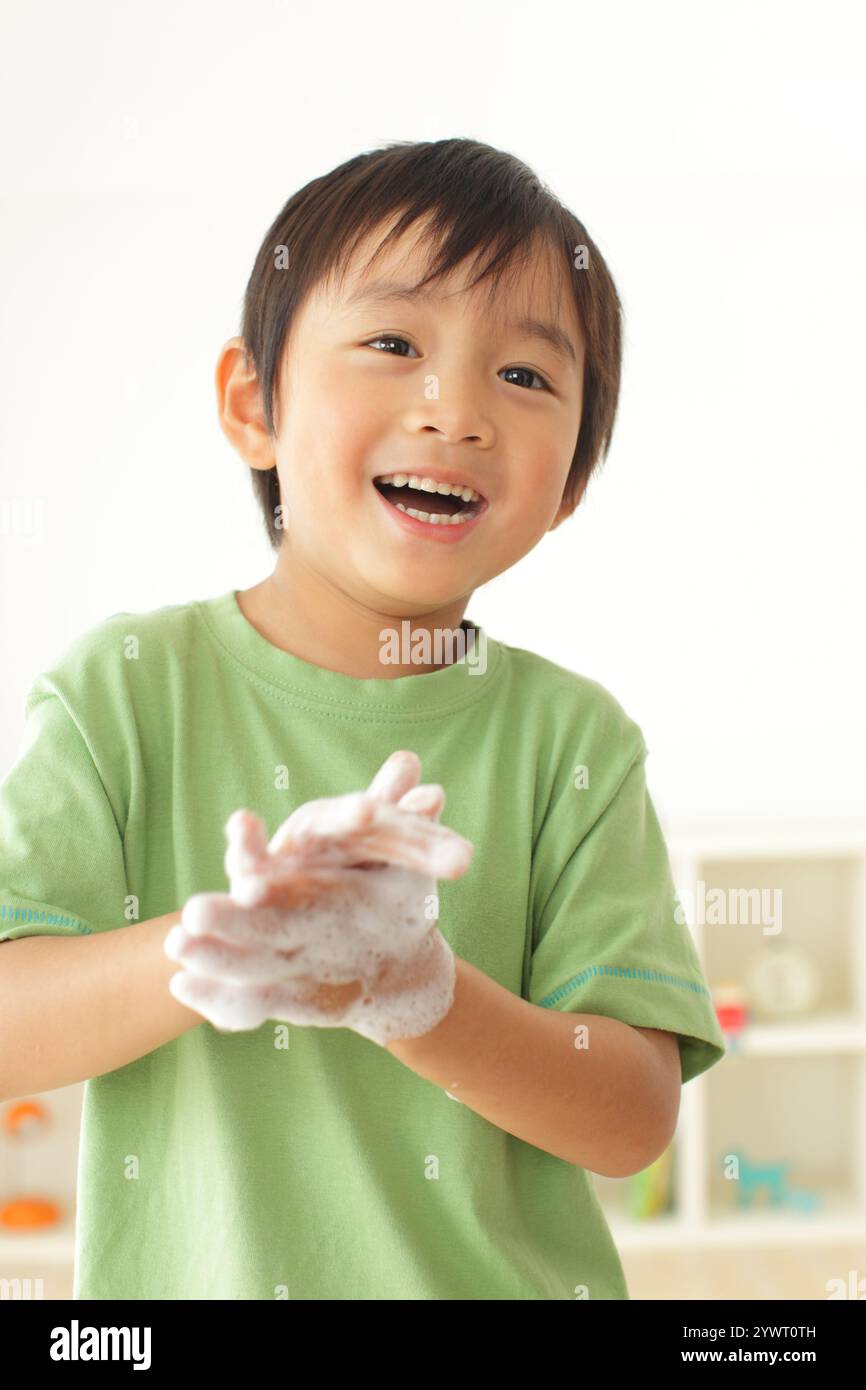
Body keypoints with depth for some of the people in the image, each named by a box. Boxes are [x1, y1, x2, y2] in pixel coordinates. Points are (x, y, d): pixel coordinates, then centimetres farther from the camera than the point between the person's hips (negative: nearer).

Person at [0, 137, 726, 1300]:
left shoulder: (573, 738, -8)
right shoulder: (128, 690, -9)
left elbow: (637, 1116, -13)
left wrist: (410, 989, -29)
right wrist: (212, 948, -32)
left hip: (502, 1276, 1)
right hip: (185, 1271, 0)